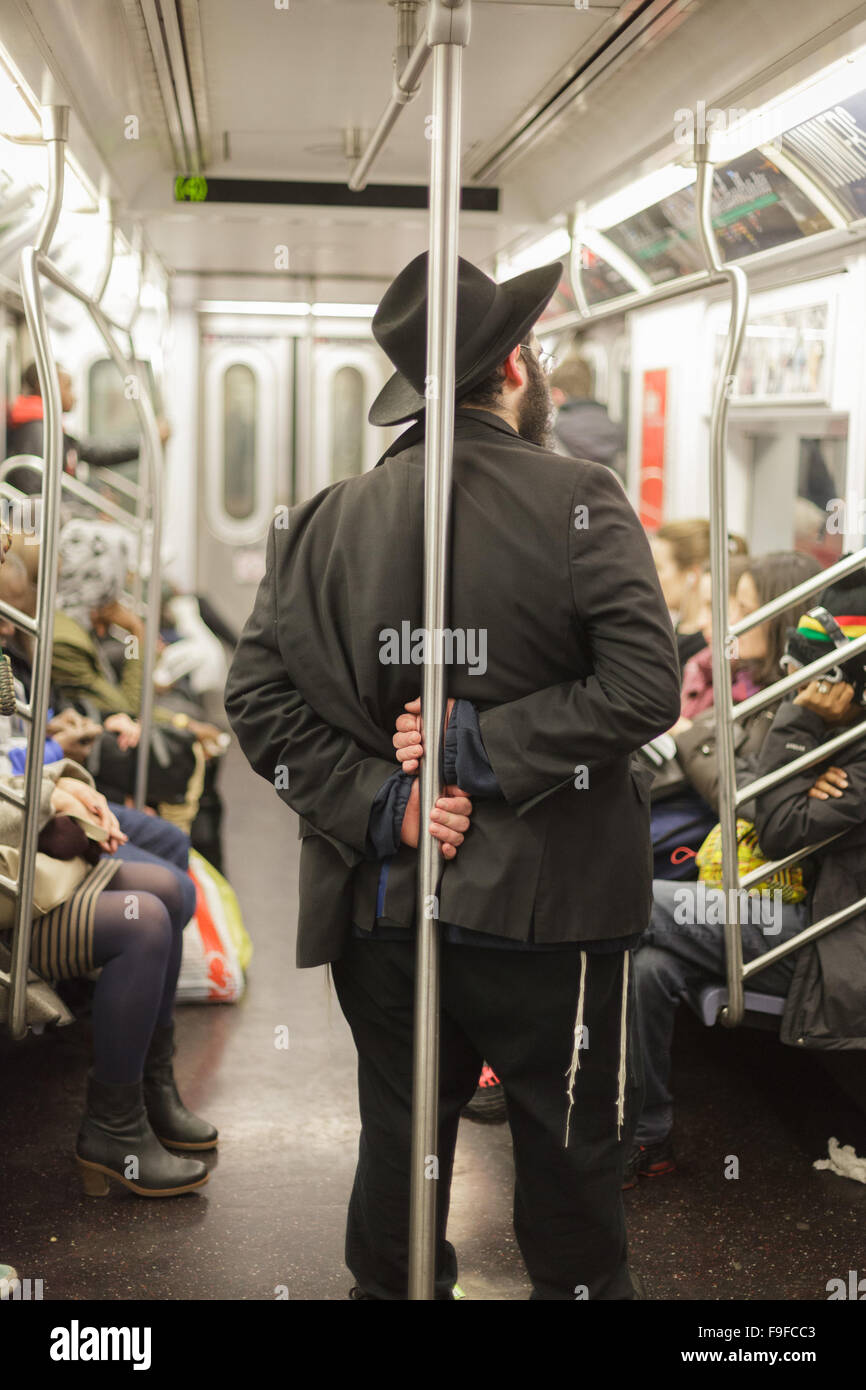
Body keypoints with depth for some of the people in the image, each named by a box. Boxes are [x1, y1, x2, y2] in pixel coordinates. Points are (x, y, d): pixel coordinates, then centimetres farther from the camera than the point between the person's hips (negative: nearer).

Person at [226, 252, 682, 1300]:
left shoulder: (324, 521, 2)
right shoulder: (578, 502, -9)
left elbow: (257, 697, -3)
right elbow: (644, 686, -19)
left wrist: (380, 804, -7)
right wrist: (491, 745, -13)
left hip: (384, 907, 4)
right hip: (550, 906, -4)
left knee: (398, 1150, 17)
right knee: (570, 1168, 12)